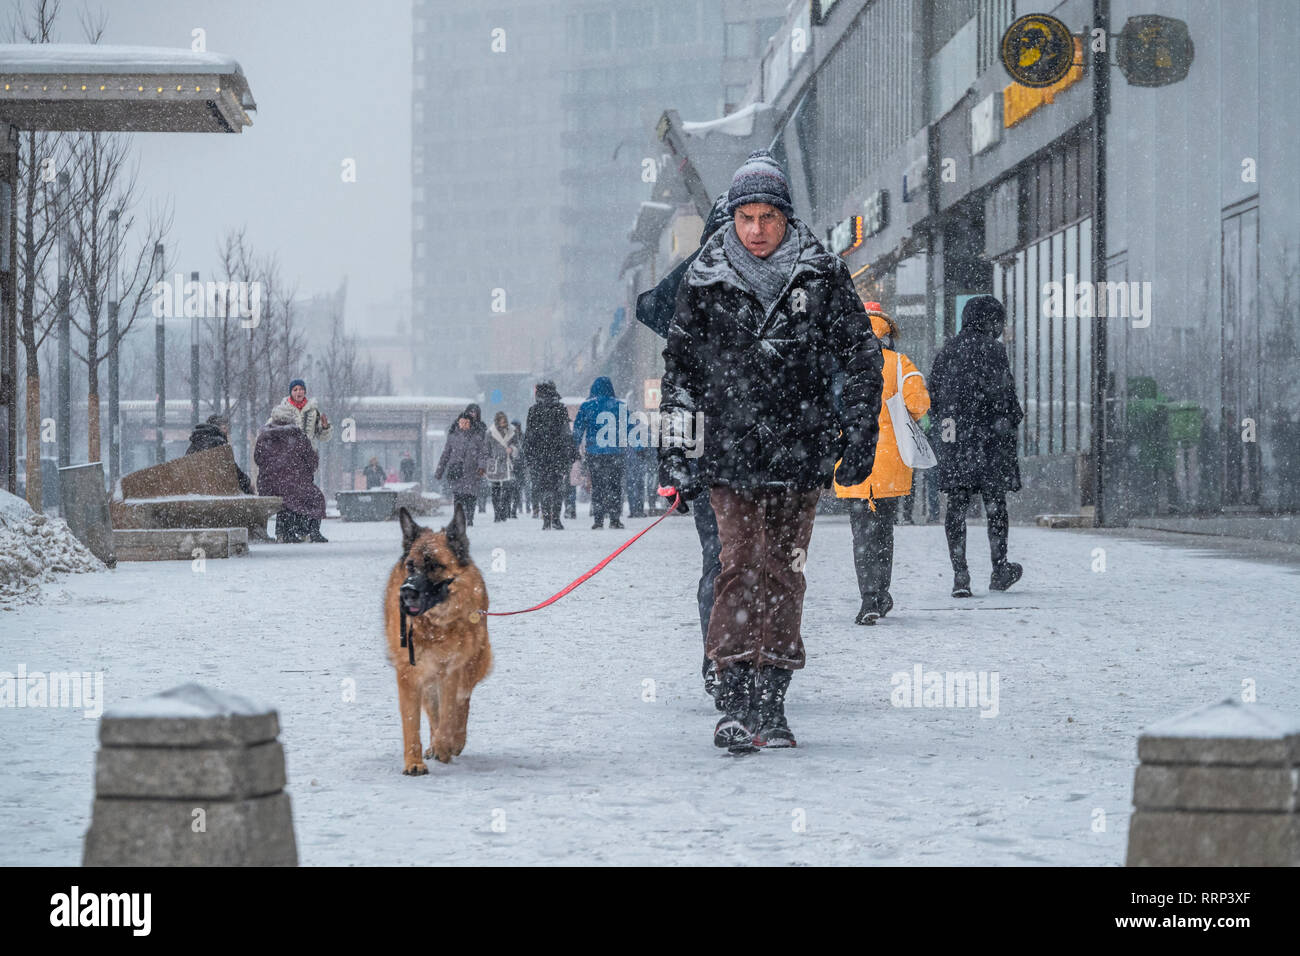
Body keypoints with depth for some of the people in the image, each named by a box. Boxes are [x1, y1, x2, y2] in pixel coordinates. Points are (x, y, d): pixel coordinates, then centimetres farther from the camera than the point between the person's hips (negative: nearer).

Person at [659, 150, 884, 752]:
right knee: (740, 567, -11)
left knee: (785, 575, 3)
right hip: (731, 455, -1)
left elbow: (863, 359, 9)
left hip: (802, 455, 1)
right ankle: (736, 704, -12)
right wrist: (674, 454, 7)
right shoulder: (705, 283, 5)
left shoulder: (823, 278, 3)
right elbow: (679, 372, 11)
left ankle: (770, 702, 9)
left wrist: (858, 438, 4)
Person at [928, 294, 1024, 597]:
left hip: (953, 439, 4)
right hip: (988, 437, -4)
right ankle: (999, 569, 15)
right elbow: (1003, 393, -10)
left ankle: (960, 573, -4)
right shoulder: (992, 349, -7)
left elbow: (932, 395, 14)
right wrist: (1013, 422, 3)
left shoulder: (947, 350, 11)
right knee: (995, 502, 7)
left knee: (957, 504, 3)